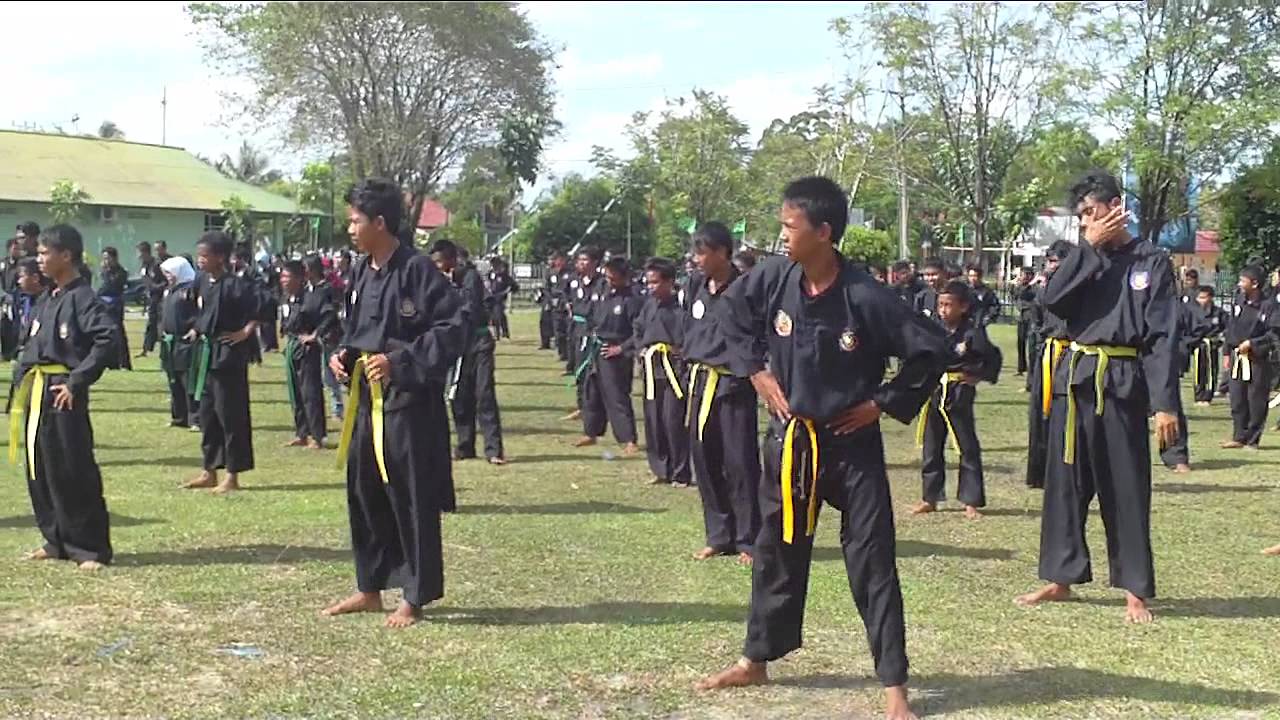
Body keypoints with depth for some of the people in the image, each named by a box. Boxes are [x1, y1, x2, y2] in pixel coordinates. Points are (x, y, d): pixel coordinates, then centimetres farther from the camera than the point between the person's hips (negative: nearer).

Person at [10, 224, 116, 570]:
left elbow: (108, 338, -24)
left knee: (74, 472, -6)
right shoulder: (46, 301, 14)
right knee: (40, 471, 13)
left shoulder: (82, 299, -12)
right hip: (37, 394, 9)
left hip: (63, 395, -9)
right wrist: (25, 383, 11)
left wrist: (77, 382, -21)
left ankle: (91, 548, 1)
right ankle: (57, 541, 24)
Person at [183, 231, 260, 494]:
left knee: (230, 414, -2)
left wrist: (247, 331, -18)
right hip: (206, 353, 9)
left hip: (228, 355, -9)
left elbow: (263, 304, -25)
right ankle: (210, 471, 22)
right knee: (207, 414, 13)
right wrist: (197, 329, 15)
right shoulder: (203, 281, 7)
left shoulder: (235, 284, -17)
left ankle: (233, 476, 5)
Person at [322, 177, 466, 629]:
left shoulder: (417, 270, -14)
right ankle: (369, 589, 27)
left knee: (411, 499, 0)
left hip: (409, 403, -8)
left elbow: (454, 326, -18)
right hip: (367, 398, 8)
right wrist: (344, 355, 3)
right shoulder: (361, 273, 10)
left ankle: (415, 598, 12)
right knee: (363, 493, 14)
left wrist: (400, 361, -21)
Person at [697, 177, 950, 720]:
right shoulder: (773, 278, -7)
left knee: (871, 563, 0)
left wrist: (885, 403, -10)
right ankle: (756, 660, 33)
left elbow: (932, 350, -14)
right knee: (777, 552, 17)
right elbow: (733, 312, 14)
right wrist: (755, 370, 5)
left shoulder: (867, 298, -21)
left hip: (851, 444, -4)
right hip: (790, 439, 4)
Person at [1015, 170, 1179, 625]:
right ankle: (1060, 579, 20)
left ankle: (1135, 591, 11)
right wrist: (1090, 247, -10)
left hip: (1122, 385, -5)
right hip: (1075, 381, 5)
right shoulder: (1084, 259, 12)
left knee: (1125, 488, 1)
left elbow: (1163, 337, -7)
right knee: (1065, 482, 9)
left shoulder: (1151, 263, -2)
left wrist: (1165, 404, -14)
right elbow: (1052, 299, -8)